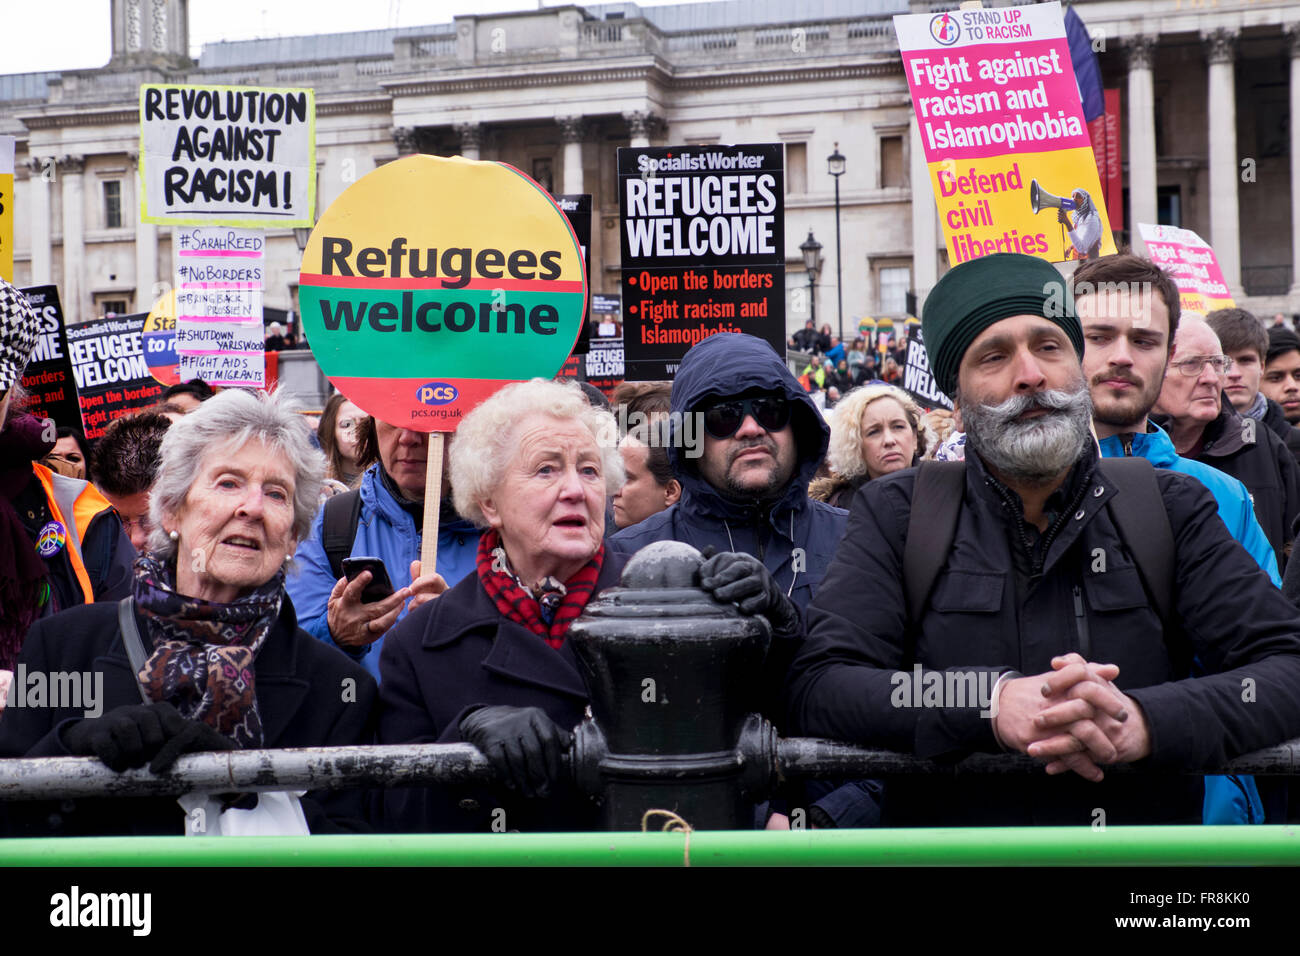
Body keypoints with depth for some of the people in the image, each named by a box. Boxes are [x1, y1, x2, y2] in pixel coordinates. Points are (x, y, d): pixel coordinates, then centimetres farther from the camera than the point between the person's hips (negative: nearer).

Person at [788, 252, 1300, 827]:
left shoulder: (1169, 507, 7)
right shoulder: (894, 514, 5)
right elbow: (819, 688, -6)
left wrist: (1145, 720, -19)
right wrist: (993, 703, -20)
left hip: (1146, 834, 0)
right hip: (949, 845, 1)